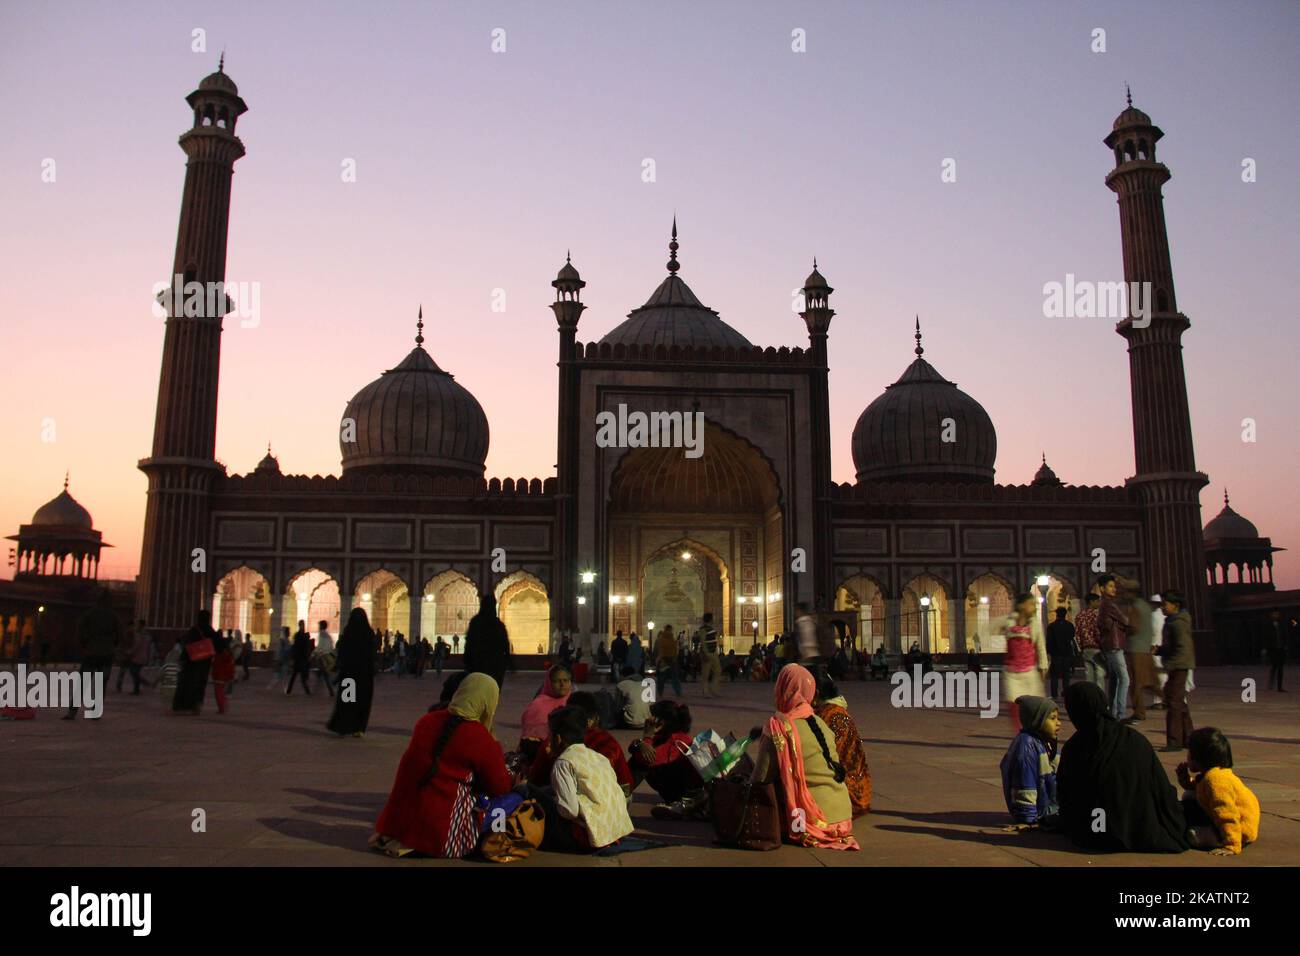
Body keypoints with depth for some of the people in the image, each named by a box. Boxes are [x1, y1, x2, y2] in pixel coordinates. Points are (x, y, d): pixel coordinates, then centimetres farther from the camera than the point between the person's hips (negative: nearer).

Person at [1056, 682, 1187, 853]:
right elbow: (1163, 792, -4)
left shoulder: (1071, 749, -10)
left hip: (1089, 839, 0)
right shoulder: (1136, 741, -11)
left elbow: (1063, 800, -1)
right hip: (1141, 836, 1)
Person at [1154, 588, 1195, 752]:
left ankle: (1174, 741, -5)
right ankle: (1187, 737, 25)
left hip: (1179, 667, -10)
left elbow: (1183, 648, -24)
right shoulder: (1173, 621, 15)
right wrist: (1159, 650, 8)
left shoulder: (1178, 623, -16)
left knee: (1173, 702, -8)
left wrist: (1168, 665, -27)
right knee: (1179, 703, 16)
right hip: (1178, 667, 10)